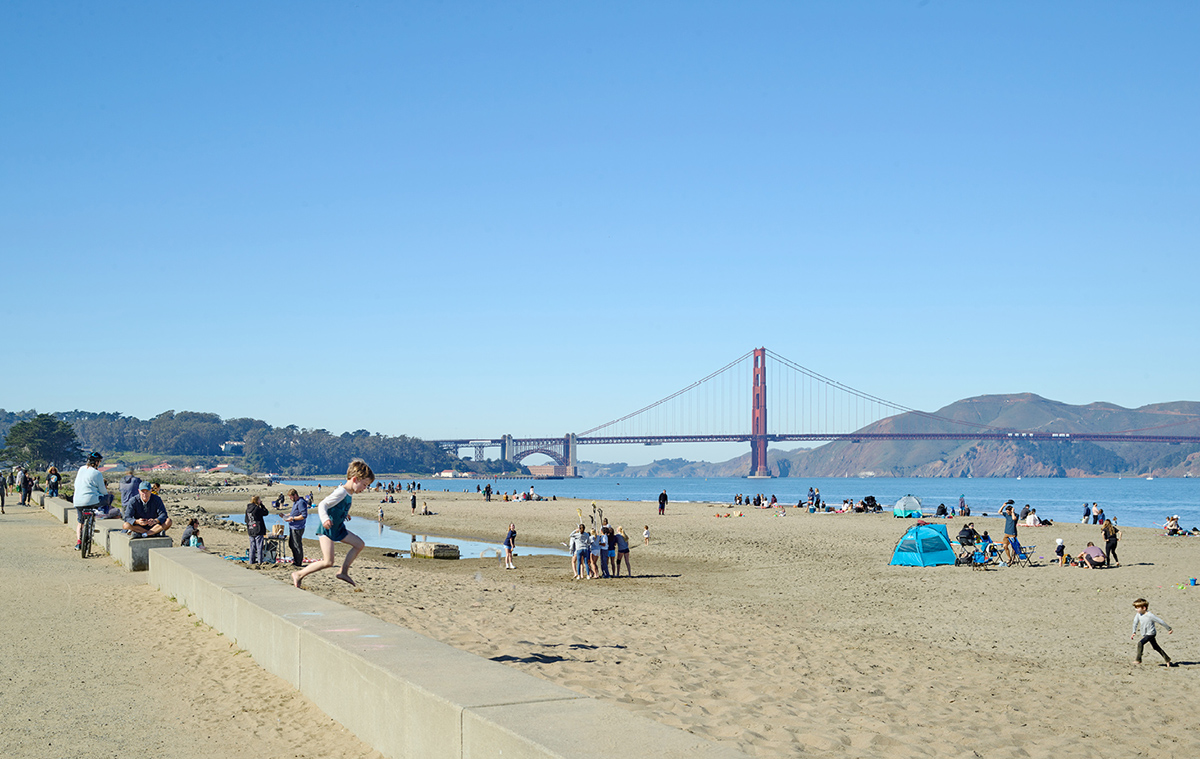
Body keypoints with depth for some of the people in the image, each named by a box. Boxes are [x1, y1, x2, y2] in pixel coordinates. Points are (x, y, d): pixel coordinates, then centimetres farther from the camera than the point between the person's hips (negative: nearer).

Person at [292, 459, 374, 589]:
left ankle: (343, 572, 14)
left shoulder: (350, 493, 5)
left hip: (338, 529, 10)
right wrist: (325, 519, -42)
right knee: (328, 562, -15)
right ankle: (298, 575, -3)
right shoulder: (341, 493, -23)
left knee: (359, 544, 12)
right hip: (327, 529, -10)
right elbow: (322, 505, -26)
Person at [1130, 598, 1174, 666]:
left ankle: (1138, 659, -12)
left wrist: (1169, 629, -9)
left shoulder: (1150, 616, -27)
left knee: (1140, 643, -21)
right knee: (1156, 647, 16)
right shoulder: (1138, 614, -7)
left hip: (1151, 633, -8)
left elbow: (1160, 621, -19)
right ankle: (1167, 659, 28)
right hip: (1145, 634, 8)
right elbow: (1135, 622, 10)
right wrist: (1134, 632, 7)